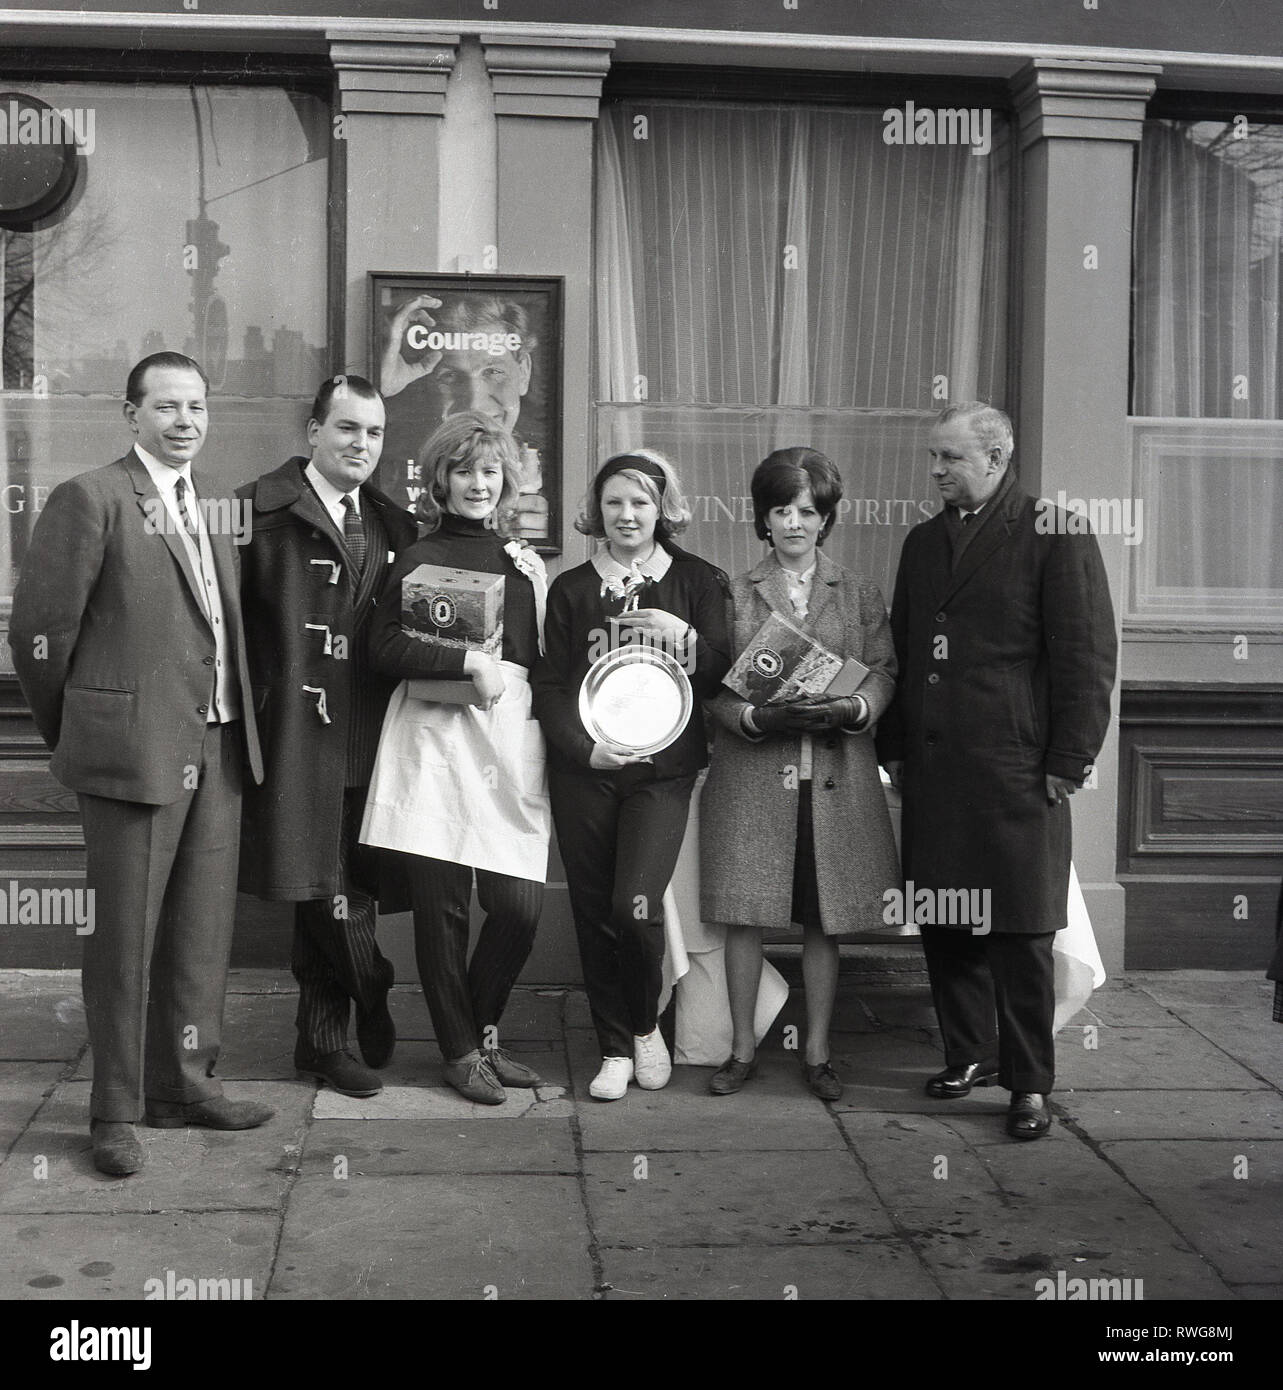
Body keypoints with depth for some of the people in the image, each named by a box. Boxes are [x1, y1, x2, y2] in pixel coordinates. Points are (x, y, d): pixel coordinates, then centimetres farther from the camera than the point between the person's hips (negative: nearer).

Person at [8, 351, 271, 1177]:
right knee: (126, 934, 2)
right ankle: (117, 1113, 13)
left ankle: (184, 1084, 27)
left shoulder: (217, 503, 14)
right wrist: (72, 732, 2)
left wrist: (240, 722, 14)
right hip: (135, 750, -6)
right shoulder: (90, 499, -6)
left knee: (205, 928, 12)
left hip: (219, 746, 6)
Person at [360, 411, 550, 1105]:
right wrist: (470, 663, -13)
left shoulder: (526, 561, 18)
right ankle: (461, 1051, 16)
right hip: (436, 737, -3)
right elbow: (384, 646, -7)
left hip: (512, 736, 4)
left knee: (520, 904, -3)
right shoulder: (420, 558, 5)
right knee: (441, 904, 0)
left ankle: (482, 1031, 21)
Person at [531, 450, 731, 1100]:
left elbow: (722, 675, 6)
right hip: (583, 769, 2)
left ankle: (646, 1025, 13)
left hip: (661, 769, -2)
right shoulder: (570, 589, 9)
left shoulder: (697, 581, 7)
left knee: (634, 904, -15)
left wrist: (684, 637, -13)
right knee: (593, 912, 4)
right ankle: (615, 1049, 19)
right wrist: (584, 748, -11)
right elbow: (549, 684, 5)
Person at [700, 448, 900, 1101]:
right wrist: (758, 717, -16)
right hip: (752, 776, -1)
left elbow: (883, 672, 5)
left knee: (824, 920, 5)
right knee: (744, 915, 0)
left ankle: (817, 1052, 17)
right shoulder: (733, 594, 8)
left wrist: (851, 707, -15)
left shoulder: (858, 593, 11)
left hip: (835, 779, 1)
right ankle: (742, 1047, 15)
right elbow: (713, 685, 2)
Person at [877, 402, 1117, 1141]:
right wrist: (894, 748, 12)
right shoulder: (924, 541, 16)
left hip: (1015, 774, -6)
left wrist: (1067, 765, -10)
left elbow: (1089, 658, -7)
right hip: (932, 772, 6)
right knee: (944, 926, 10)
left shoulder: (1056, 537, -4)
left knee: (1020, 934, 1)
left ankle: (1030, 1083, 12)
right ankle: (969, 1054, 27)